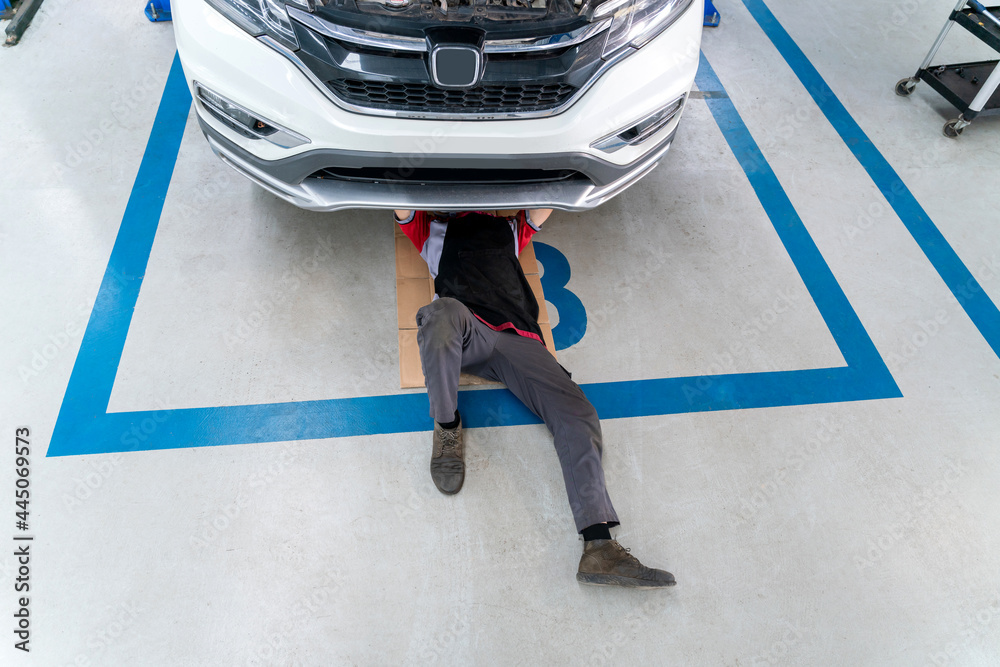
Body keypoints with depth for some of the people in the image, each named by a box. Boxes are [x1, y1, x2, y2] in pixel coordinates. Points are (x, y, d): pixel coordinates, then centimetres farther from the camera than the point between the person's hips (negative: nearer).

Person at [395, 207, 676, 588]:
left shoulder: (509, 226, 37)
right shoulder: (433, 227, 32)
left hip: (518, 338, 3)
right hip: (465, 330, -2)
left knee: (577, 414, -17)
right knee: (443, 311, -40)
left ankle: (599, 549, -23)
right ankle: (447, 428, -17)